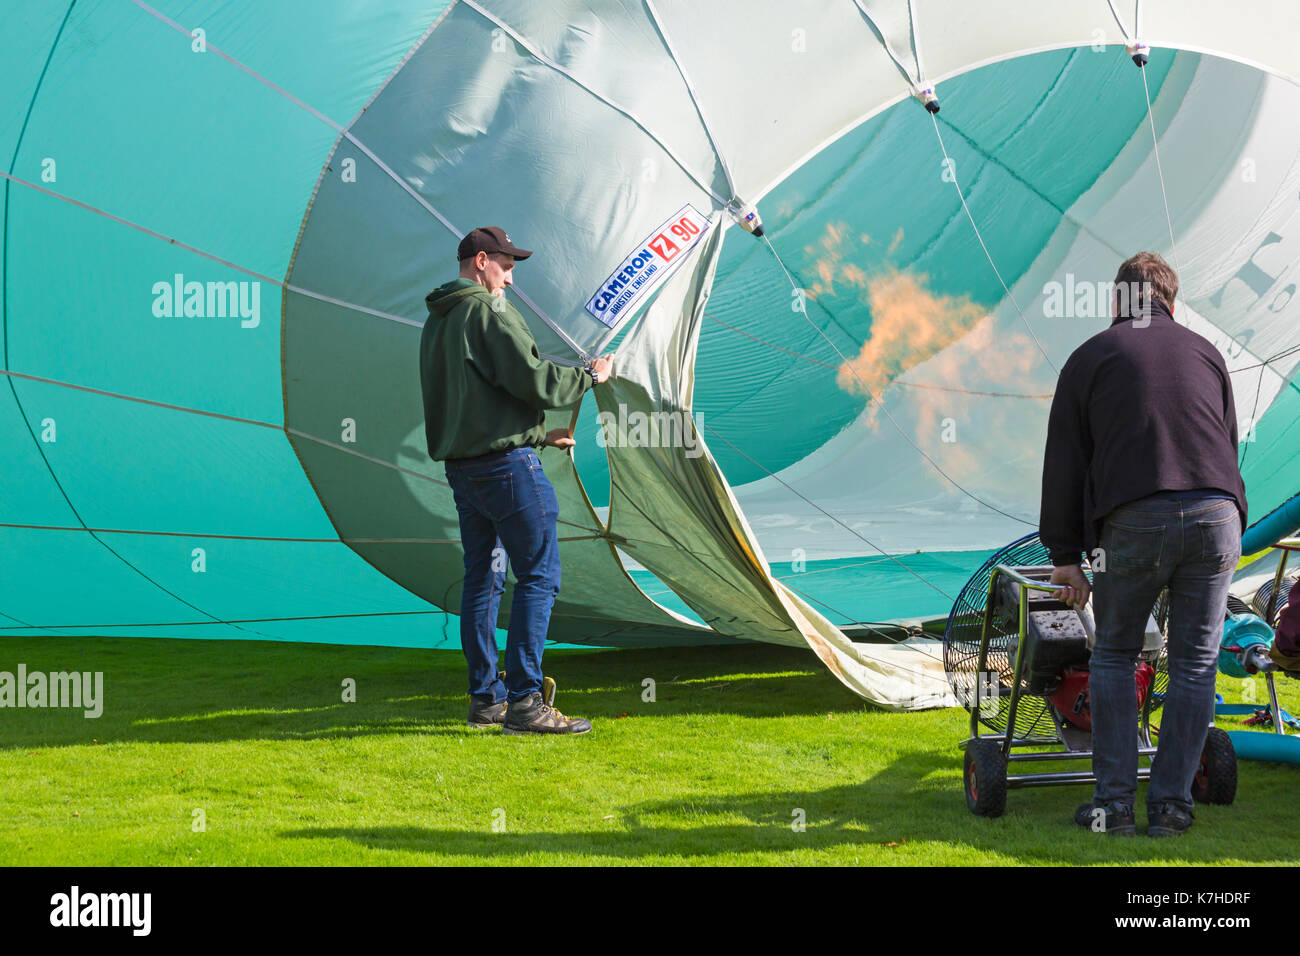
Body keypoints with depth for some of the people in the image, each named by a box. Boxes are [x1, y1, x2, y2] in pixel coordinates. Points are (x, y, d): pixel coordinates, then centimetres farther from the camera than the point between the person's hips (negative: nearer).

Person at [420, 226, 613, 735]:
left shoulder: (437, 323, 19)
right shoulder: (488, 314, -11)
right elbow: (533, 380, -17)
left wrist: (539, 435, 25)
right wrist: (589, 375, 0)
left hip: (461, 464, 10)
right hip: (506, 463, -10)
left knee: (482, 578, 13)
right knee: (539, 574, -7)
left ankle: (486, 699, 15)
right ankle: (524, 701, -11)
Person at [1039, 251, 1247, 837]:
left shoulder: (1091, 358, 13)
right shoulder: (1204, 353, 21)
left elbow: (1064, 464, 11)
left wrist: (1065, 556, 13)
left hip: (1133, 521, -2)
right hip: (1216, 517, 2)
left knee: (1114, 656, 12)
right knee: (1194, 662, 10)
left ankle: (1114, 803, 8)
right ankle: (1170, 804, 10)